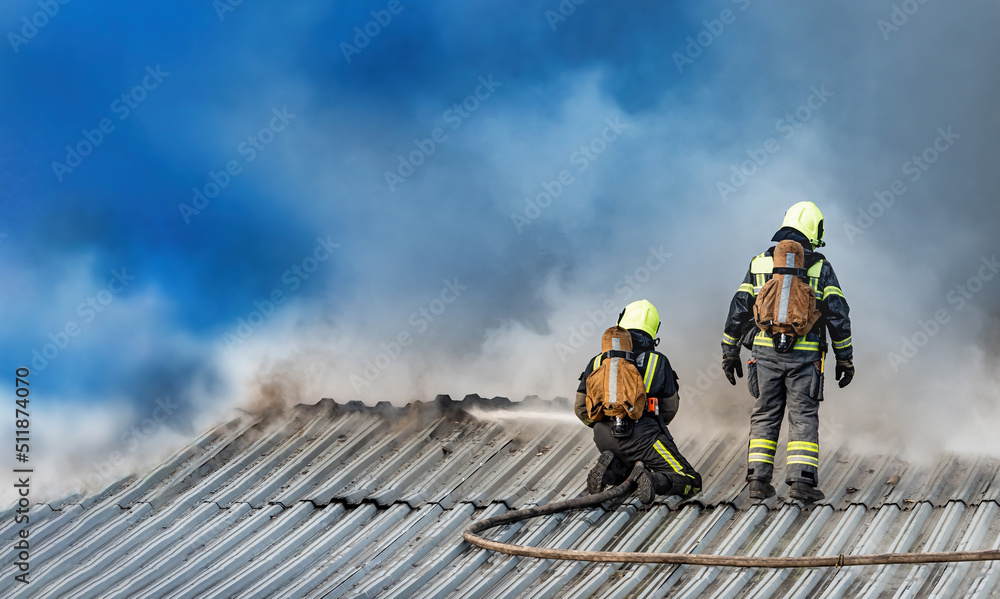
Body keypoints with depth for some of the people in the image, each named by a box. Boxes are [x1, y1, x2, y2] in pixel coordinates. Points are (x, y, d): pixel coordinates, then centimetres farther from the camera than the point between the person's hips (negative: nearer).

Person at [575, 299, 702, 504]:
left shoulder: (598, 362, 10)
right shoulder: (658, 362, 4)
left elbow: (582, 408, 13)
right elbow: (670, 409, 13)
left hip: (605, 439, 4)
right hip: (642, 438, -4)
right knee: (691, 483, -1)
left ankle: (610, 470, 1)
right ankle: (653, 480, -30)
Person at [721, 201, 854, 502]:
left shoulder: (760, 263, 6)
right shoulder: (820, 268, 0)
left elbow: (738, 311, 6)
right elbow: (838, 315, -1)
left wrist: (729, 352, 13)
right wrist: (845, 359, 6)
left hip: (766, 352, 2)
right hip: (805, 355, -2)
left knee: (765, 415, 10)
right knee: (803, 416, 2)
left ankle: (758, 480, 6)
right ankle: (801, 480, -7)